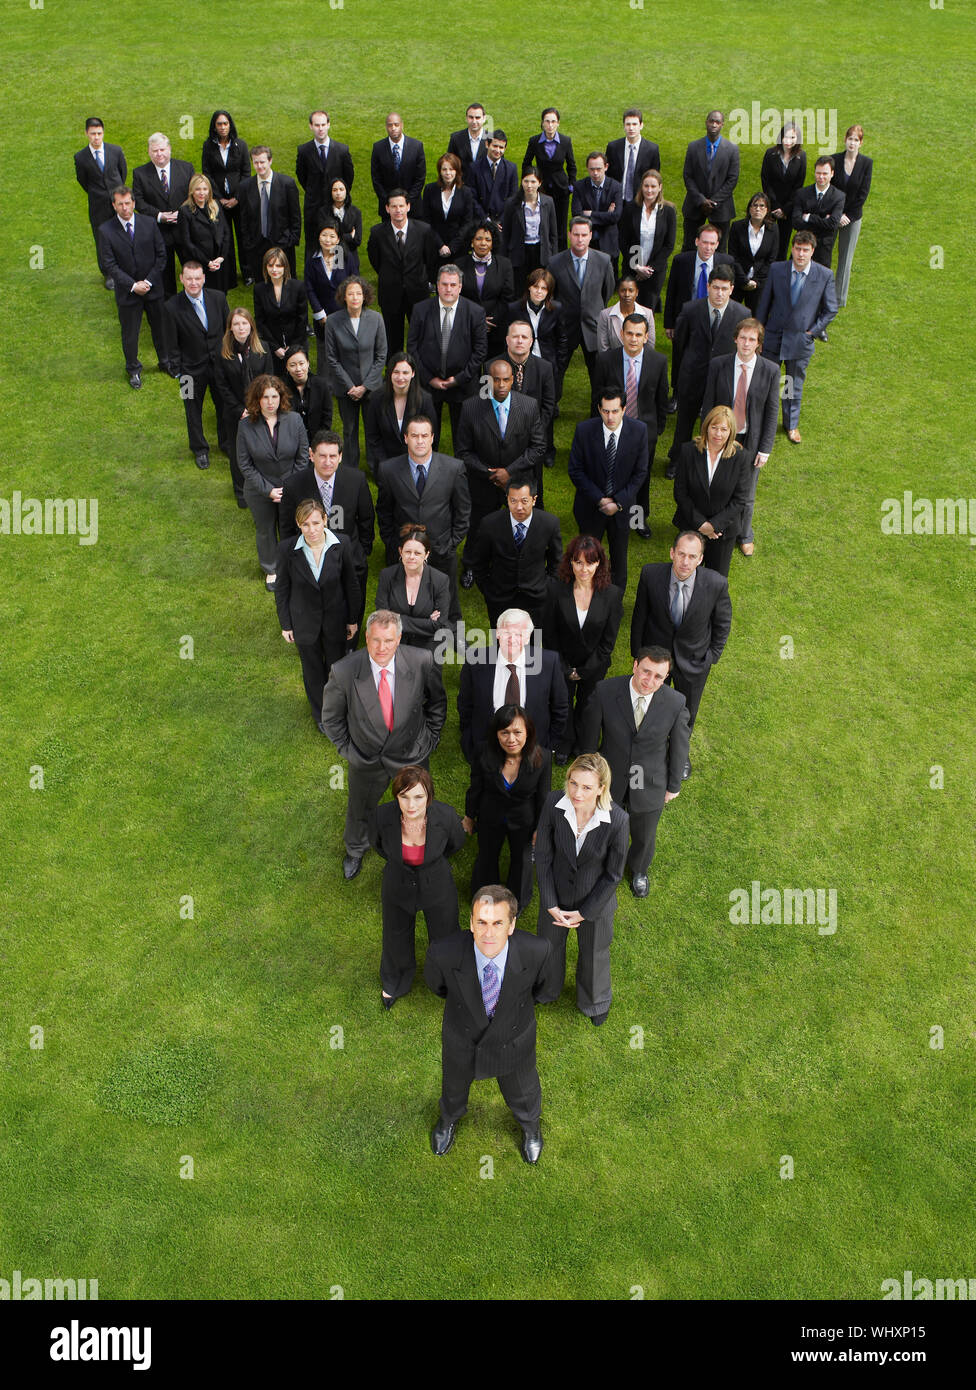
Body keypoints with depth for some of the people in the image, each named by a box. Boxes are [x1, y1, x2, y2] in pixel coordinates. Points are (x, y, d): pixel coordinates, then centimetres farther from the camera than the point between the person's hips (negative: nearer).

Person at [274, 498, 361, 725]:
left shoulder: (341, 545, -19)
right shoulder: (287, 548, -21)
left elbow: (351, 584, -5)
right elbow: (282, 588, -7)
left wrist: (352, 619, 2)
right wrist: (285, 624, -2)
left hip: (335, 619, 0)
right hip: (305, 622, 0)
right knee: (313, 671, 21)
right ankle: (320, 715, 47)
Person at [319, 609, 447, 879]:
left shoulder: (421, 662, -25)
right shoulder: (343, 672, -27)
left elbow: (437, 701, -2)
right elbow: (331, 718, -6)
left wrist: (430, 736, 1)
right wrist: (346, 747, -4)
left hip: (412, 756, 0)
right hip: (366, 758, 0)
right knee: (359, 810, 26)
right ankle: (355, 850, 61)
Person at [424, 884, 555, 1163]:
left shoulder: (536, 951, -37)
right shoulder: (444, 953, -38)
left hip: (514, 1041, 0)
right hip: (462, 1038, 0)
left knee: (522, 1092, 31)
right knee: (455, 1085, 33)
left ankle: (530, 1124, 68)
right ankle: (449, 1118, 70)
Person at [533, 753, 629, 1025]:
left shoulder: (617, 820, -32)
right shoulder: (553, 804, -28)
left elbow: (613, 874, -17)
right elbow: (543, 856, -14)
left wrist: (583, 913, -12)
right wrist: (551, 905, -12)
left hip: (596, 900, -1)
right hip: (556, 895, 2)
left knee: (594, 952, 26)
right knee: (549, 944, 29)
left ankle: (594, 1001, 60)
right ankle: (546, 990, 64)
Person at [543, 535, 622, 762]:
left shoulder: (612, 594, -22)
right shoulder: (556, 588, -24)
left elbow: (608, 641, -13)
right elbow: (548, 634, -14)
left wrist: (584, 671, -11)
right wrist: (565, 669, -10)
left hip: (594, 665, 0)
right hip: (563, 664, 0)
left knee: (587, 705, 24)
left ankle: (583, 743, 53)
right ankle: (565, 742, 52)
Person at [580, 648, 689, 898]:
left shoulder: (675, 703, -24)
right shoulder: (605, 691, -25)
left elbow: (679, 745, -7)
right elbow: (590, 736, -10)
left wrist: (673, 785, 3)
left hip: (650, 786, 0)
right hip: (609, 781, 0)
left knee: (644, 836, 26)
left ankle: (638, 869, 61)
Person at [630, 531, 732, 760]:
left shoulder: (716, 584, -26)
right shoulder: (650, 574, -24)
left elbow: (723, 623, -6)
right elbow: (639, 616, -9)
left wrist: (713, 656, -2)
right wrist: (637, 654, -2)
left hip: (693, 661, 0)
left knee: (687, 714, 25)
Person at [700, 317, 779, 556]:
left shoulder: (770, 371, -10)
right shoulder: (717, 365, -9)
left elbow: (772, 411, -4)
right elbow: (707, 404, -2)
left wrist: (765, 448, -7)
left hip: (751, 441, 0)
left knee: (746, 494, 16)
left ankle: (744, 535, 39)